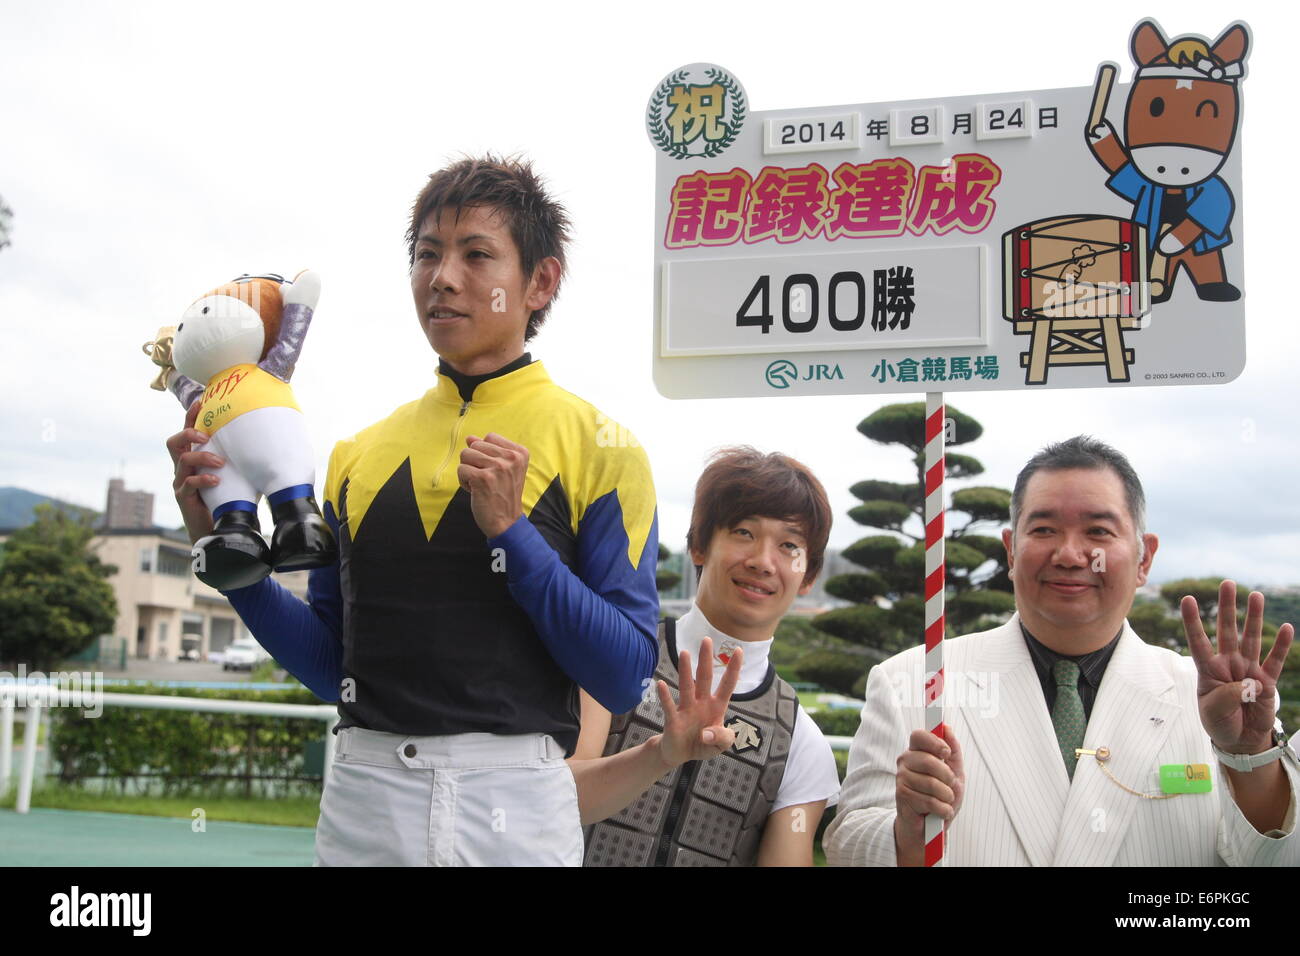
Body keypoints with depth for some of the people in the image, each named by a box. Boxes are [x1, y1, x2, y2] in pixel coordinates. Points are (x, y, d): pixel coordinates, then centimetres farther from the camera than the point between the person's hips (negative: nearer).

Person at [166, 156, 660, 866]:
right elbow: (333, 663, 10)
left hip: (514, 806, -3)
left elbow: (624, 677, -9)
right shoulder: (359, 453, 9)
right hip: (361, 801, 3)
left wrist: (510, 530, -16)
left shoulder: (598, 447, -3)